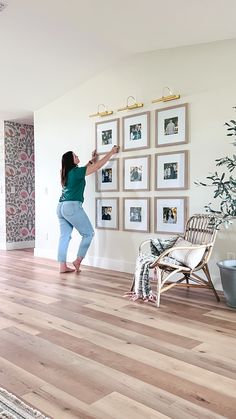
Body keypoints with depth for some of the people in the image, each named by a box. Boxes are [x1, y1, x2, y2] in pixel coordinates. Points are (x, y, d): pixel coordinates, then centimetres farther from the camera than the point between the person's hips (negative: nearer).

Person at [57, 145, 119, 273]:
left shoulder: (67, 173, 16)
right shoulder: (75, 171, -6)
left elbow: (84, 170, 34)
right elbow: (98, 166, -2)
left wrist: (92, 159, 40)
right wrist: (111, 152, 6)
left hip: (61, 207, 9)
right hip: (72, 207, -9)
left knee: (64, 236, 7)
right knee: (89, 233, 3)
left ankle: (63, 266, 8)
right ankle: (78, 260, 6)